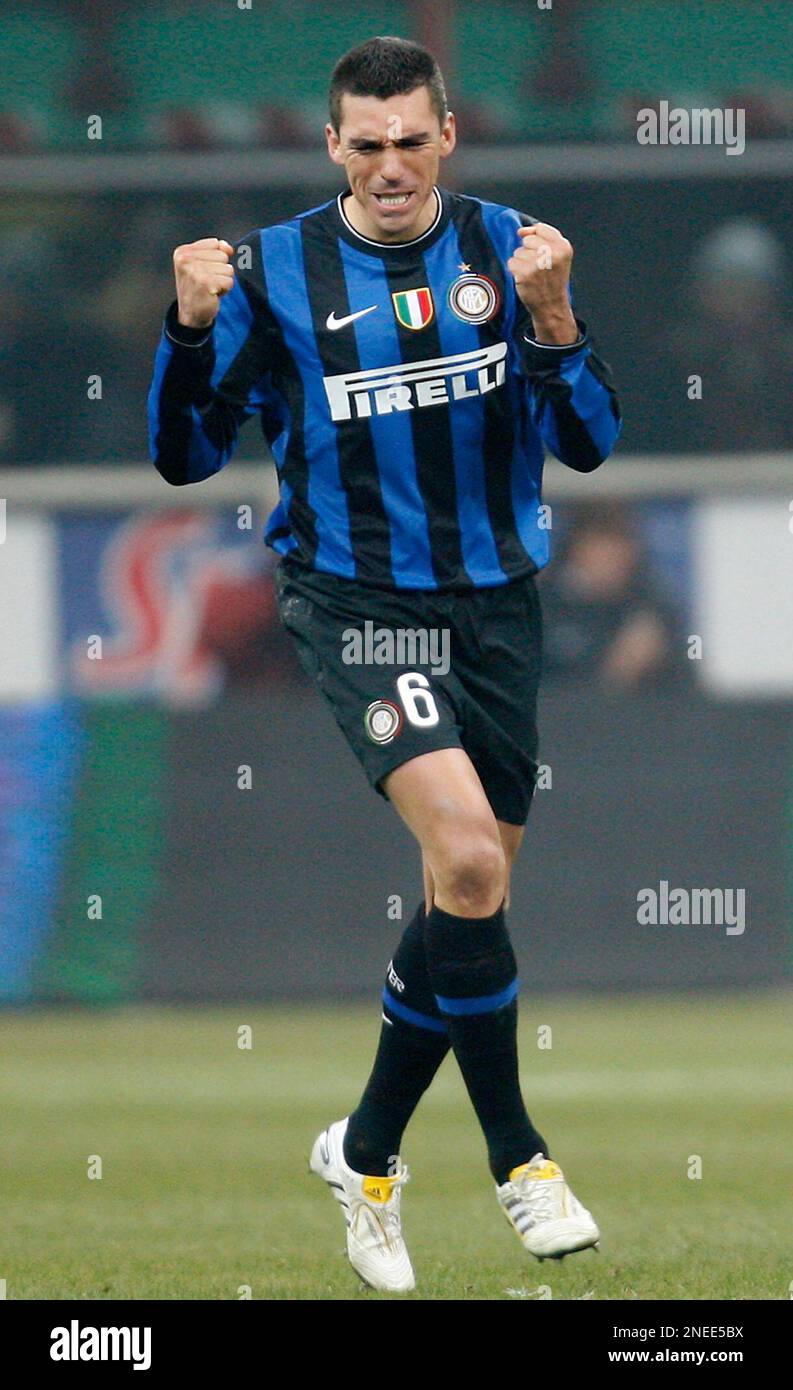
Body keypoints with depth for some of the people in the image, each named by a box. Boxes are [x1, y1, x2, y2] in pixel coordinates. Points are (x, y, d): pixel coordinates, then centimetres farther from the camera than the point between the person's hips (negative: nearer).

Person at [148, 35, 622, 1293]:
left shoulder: (500, 248, 1)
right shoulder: (276, 271, -5)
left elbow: (587, 443, -2)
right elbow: (186, 456, -2)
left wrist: (551, 316, -19)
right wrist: (193, 328, -19)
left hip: (494, 602, 4)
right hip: (354, 604, -4)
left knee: (468, 896, 9)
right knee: (471, 862, -24)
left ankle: (367, 1150, 28)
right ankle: (516, 1153, -12)